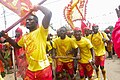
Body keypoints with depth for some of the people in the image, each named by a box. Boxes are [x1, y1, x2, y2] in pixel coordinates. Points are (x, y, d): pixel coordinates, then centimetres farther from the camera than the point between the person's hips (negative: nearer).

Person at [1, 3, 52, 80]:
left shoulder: (41, 31, -7)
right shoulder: (25, 37, 14)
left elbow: (49, 14, -21)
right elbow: (17, 45, 33)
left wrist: (38, 7, -5)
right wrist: (7, 37, 20)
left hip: (43, 69, -6)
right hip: (30, 70, 6)